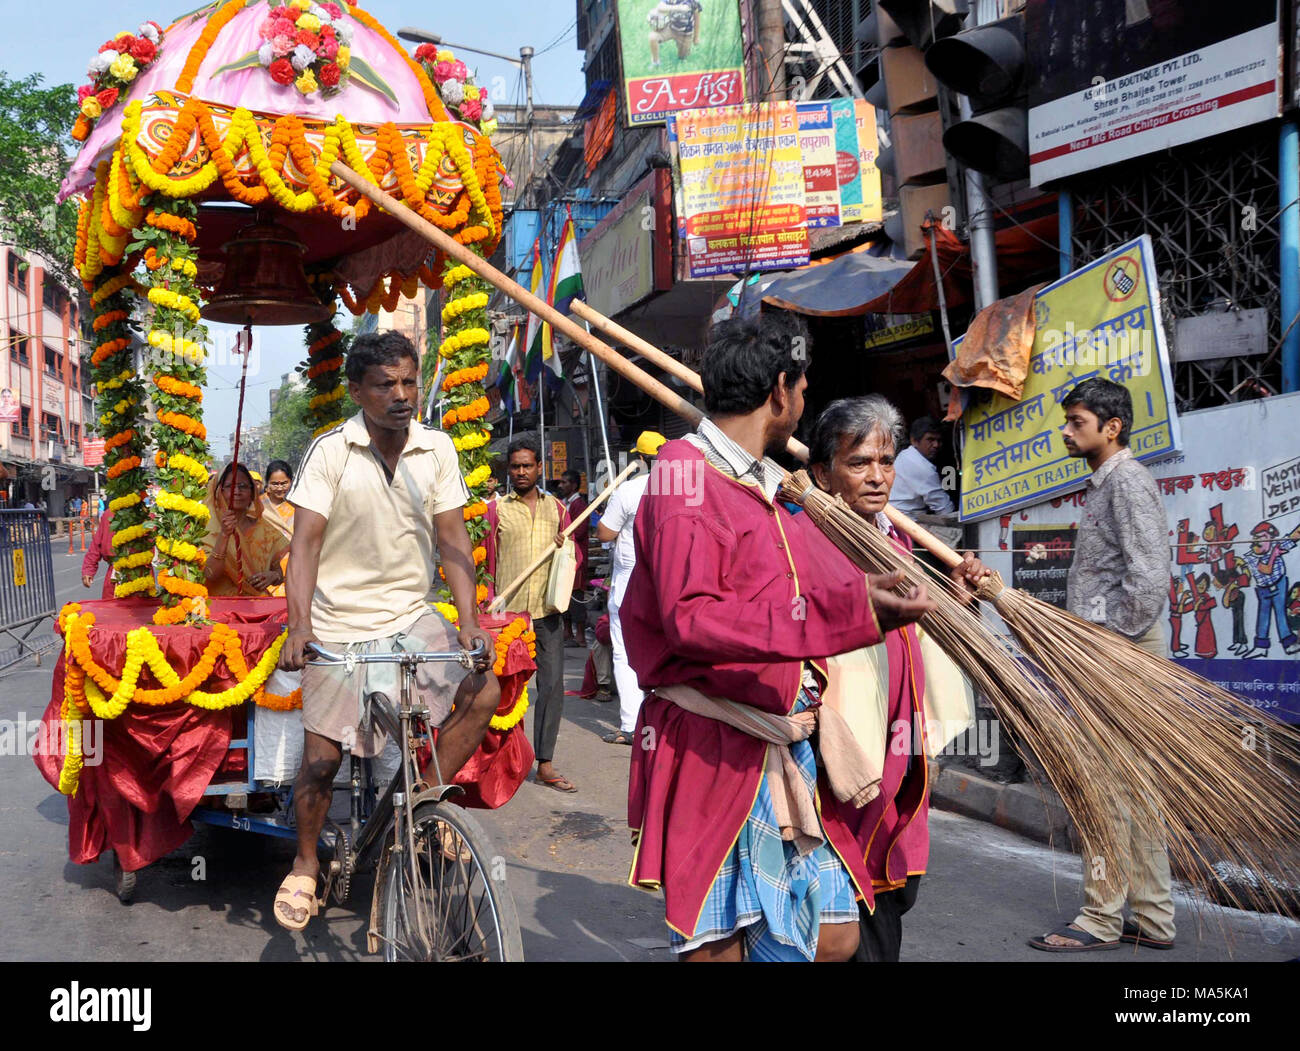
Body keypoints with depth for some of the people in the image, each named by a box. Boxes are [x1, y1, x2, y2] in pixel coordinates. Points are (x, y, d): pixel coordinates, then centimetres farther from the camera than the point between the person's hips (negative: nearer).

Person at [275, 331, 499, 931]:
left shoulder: (437, 449, -2)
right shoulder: (331, 451, -10)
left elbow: (451, 538, -4)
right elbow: (306, 540, -15)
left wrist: (468, 621, -15)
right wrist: (299, 626, -28)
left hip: (412, 616, 3)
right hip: (341, 624, -3)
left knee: (483, 694, -15)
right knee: (321, 758, -2)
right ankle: (305, 866, 24)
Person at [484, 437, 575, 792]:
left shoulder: (556, 508, 14)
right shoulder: (496, 510, 4)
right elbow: (487, 563, 4)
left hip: (547, 612, 3)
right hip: (508, 612, -3)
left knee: (552, 684, -1)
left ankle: (545, 764, 5)